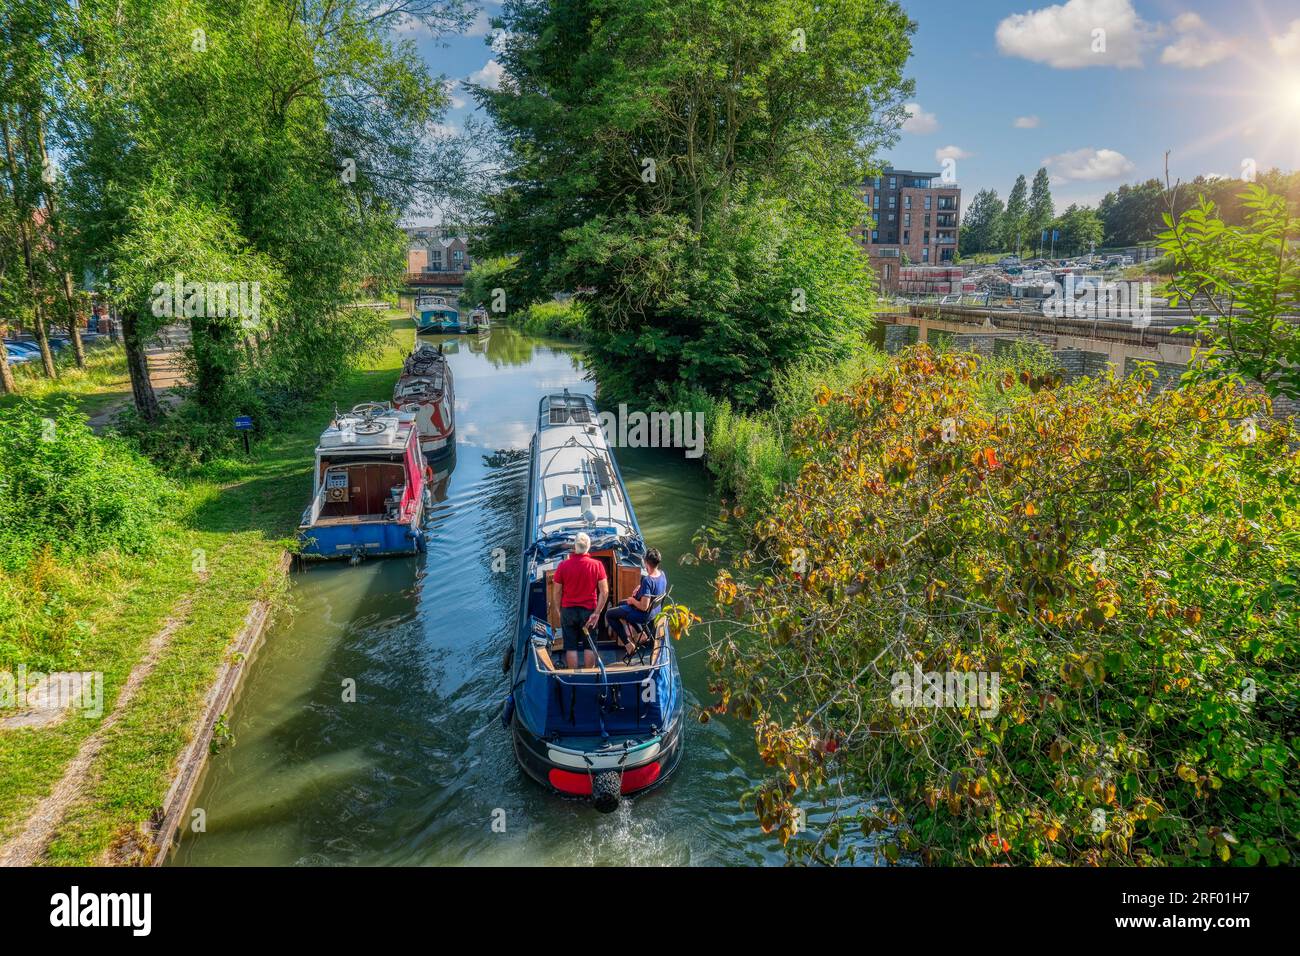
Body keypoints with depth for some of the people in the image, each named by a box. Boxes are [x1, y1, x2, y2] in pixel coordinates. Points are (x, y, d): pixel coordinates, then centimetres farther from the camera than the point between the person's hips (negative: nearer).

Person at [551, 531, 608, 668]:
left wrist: (560, 611, 11)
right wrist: (597, 613, -6)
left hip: (568, 610, 0)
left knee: (571, 647, 6)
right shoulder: (597, 565, -6)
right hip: (589, 611, 0)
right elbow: (604, 592, -9)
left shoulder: (563, 565, -6)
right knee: (589, 646, 9)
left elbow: (557, 593, -2)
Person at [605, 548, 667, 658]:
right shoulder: (662, 575, -10)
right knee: (621, 603, 31)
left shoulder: (647, 581, -36)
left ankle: (628, 644, 10)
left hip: (642, 615, -8)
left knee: (609, 614, 9)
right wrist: (640, 588, -1)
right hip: (654, 610, 8)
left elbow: (644, 607, -34)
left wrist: (632, 600, -16)